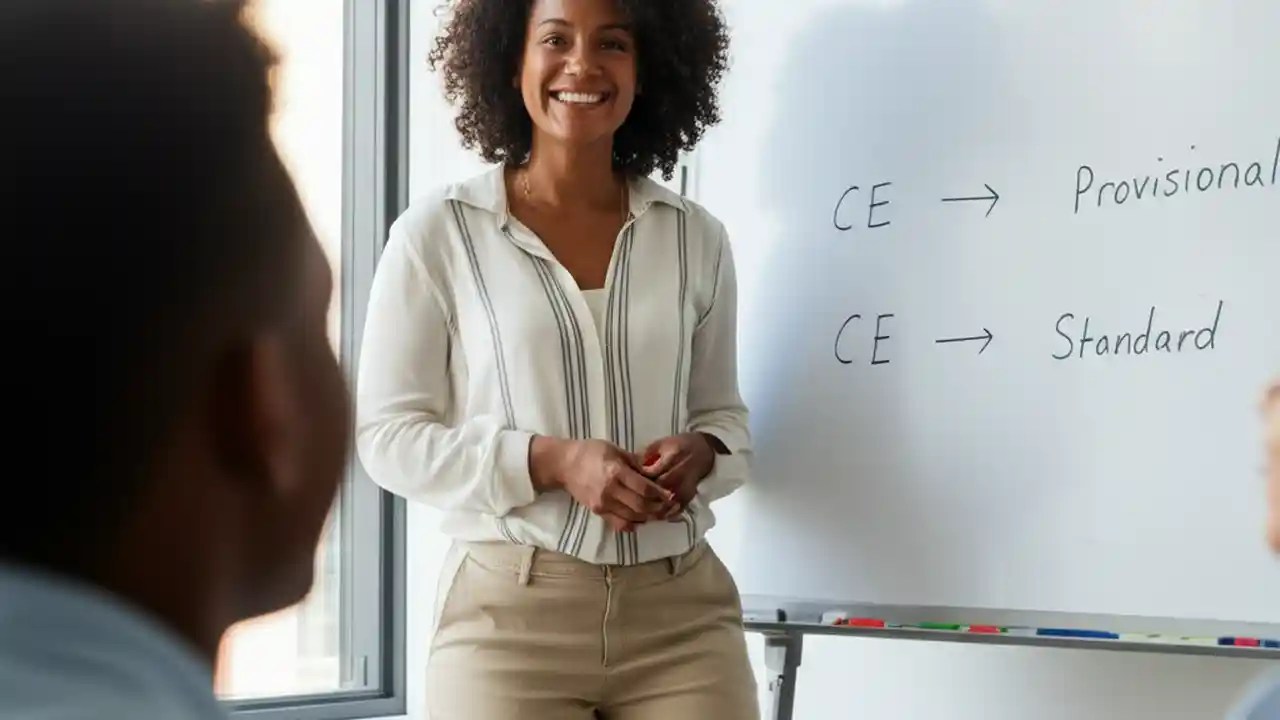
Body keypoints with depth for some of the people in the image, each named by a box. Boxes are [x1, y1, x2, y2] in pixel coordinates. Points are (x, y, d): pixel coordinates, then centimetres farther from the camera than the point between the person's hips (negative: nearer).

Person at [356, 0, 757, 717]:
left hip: (682, 612, 3)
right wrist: (551, 461, -15)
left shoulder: (696, 238, 6)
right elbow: (388, 433, -2)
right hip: (508, 613, -2)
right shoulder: (438, 232, -3)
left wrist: (696, 456, -7)